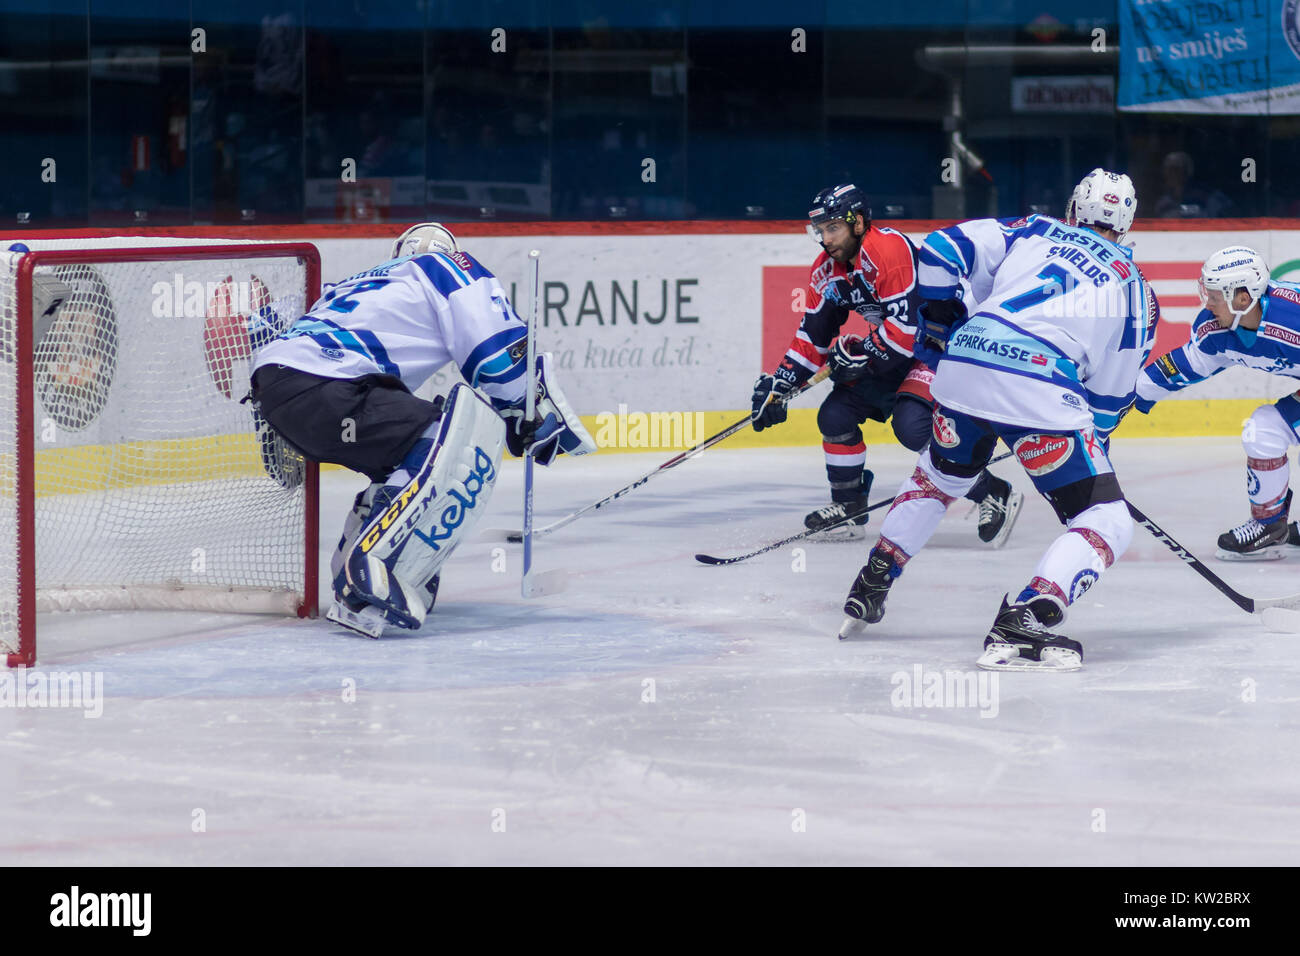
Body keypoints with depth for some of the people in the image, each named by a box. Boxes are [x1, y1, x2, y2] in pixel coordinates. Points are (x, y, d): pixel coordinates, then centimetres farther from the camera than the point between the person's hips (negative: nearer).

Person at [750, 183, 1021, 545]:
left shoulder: (891, 249, -26)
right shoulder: (829, 268, 4)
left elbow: (906, 325, -31)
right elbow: (813, 335, 10)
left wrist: (858, 352, -20)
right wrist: (780, 383, 1)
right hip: (889, 357, 9)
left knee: (912, 425, -28)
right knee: (835, 416, 2)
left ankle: (995, 495, -17)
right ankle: (848, 507, 19)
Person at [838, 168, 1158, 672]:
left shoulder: (1034, 232, 21)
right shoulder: (1132, 287, 17)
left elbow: (941, 250, 12)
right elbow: (1110, 395, 17)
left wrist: (941, 320, 26)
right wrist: (1094, 440, 34)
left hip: (964, 365, 5)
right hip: (1038, 389, -5)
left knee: (941, 473, 35)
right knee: (1107, 521, 0)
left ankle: (871, 585, 41)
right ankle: (1021, 626, -19)